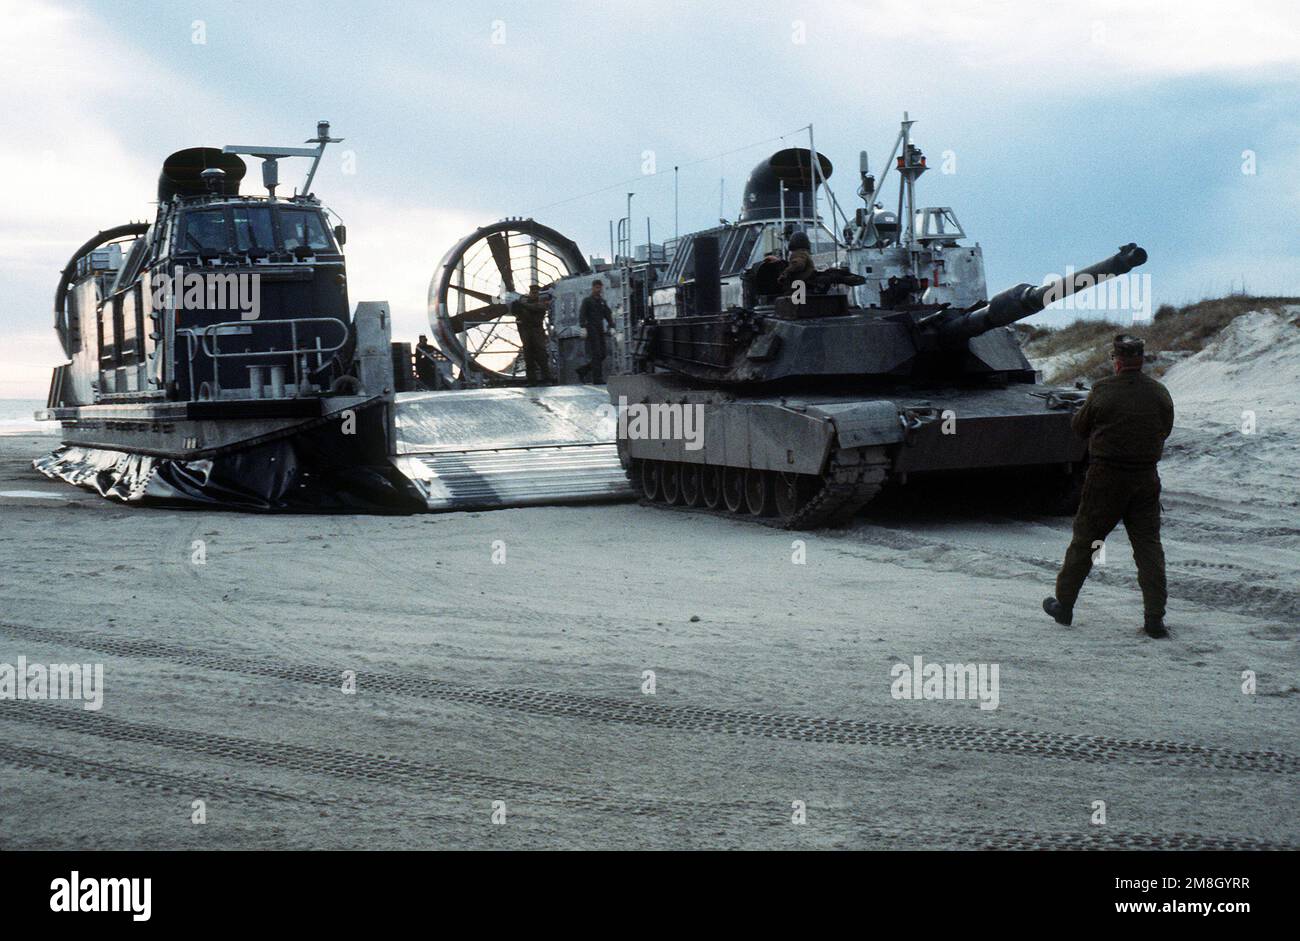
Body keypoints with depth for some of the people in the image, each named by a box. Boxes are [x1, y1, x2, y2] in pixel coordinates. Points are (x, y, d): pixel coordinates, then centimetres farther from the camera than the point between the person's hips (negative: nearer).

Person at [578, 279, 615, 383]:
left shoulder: (603, 301, 19)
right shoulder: (587, 300, 2)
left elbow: (608, 315, 18)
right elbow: (582, 314, -6)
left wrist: (612, 327, 5)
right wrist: (583, 327, -18)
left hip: (600, 330, 6)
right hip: (591, 330, -6)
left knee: (602, 354, 3)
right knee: (596, 354, -12)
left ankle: (583, 371, 16)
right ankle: (598, 378, -13)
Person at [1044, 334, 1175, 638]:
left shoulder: (1102, 391, -12)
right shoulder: (1160, 393, -2)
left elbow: (1079, 427, -2)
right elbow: (1165, 430, 10)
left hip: (1105, 477, -2)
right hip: (1146, 478, 2)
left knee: (1084, 540, 10)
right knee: (1149, 545, 6)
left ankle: (1064, 605, 21)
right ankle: (1155, 618, 1)